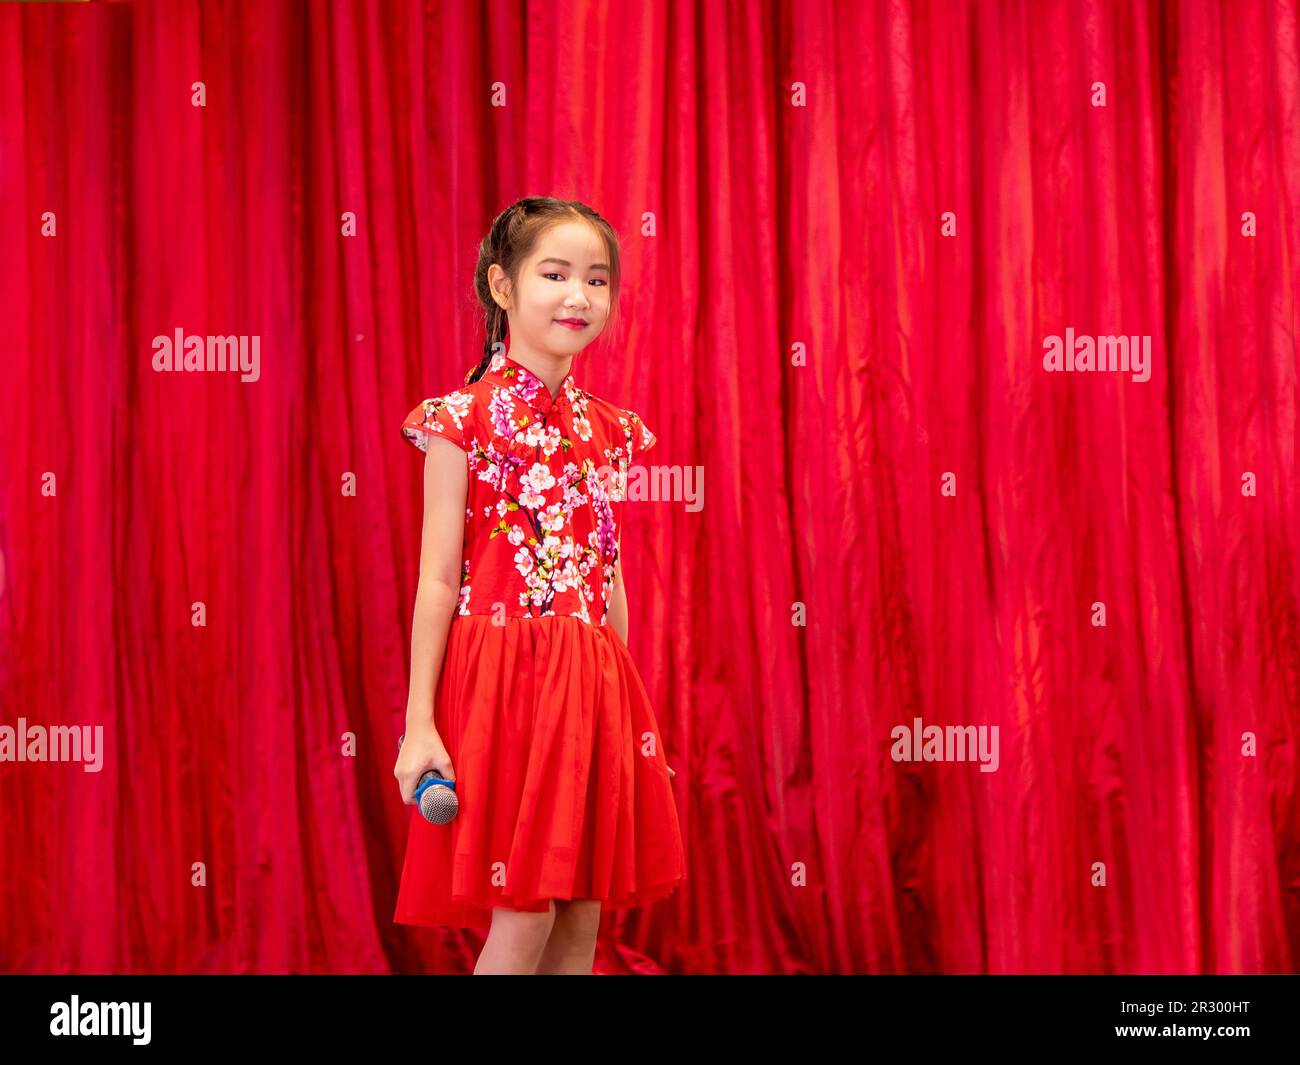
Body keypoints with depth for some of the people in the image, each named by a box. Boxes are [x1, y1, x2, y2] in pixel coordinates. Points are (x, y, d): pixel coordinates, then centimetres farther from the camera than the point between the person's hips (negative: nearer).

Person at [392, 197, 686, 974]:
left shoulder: (607, 431, 11)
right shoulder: (466, 417, -5)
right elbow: (438, 580, -7)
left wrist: (620, 705, 16)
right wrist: (419, 721, -11)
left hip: (592, 682, 6)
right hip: (503, 672, -6)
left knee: (583, 917, 7)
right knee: (523, 916, -7)